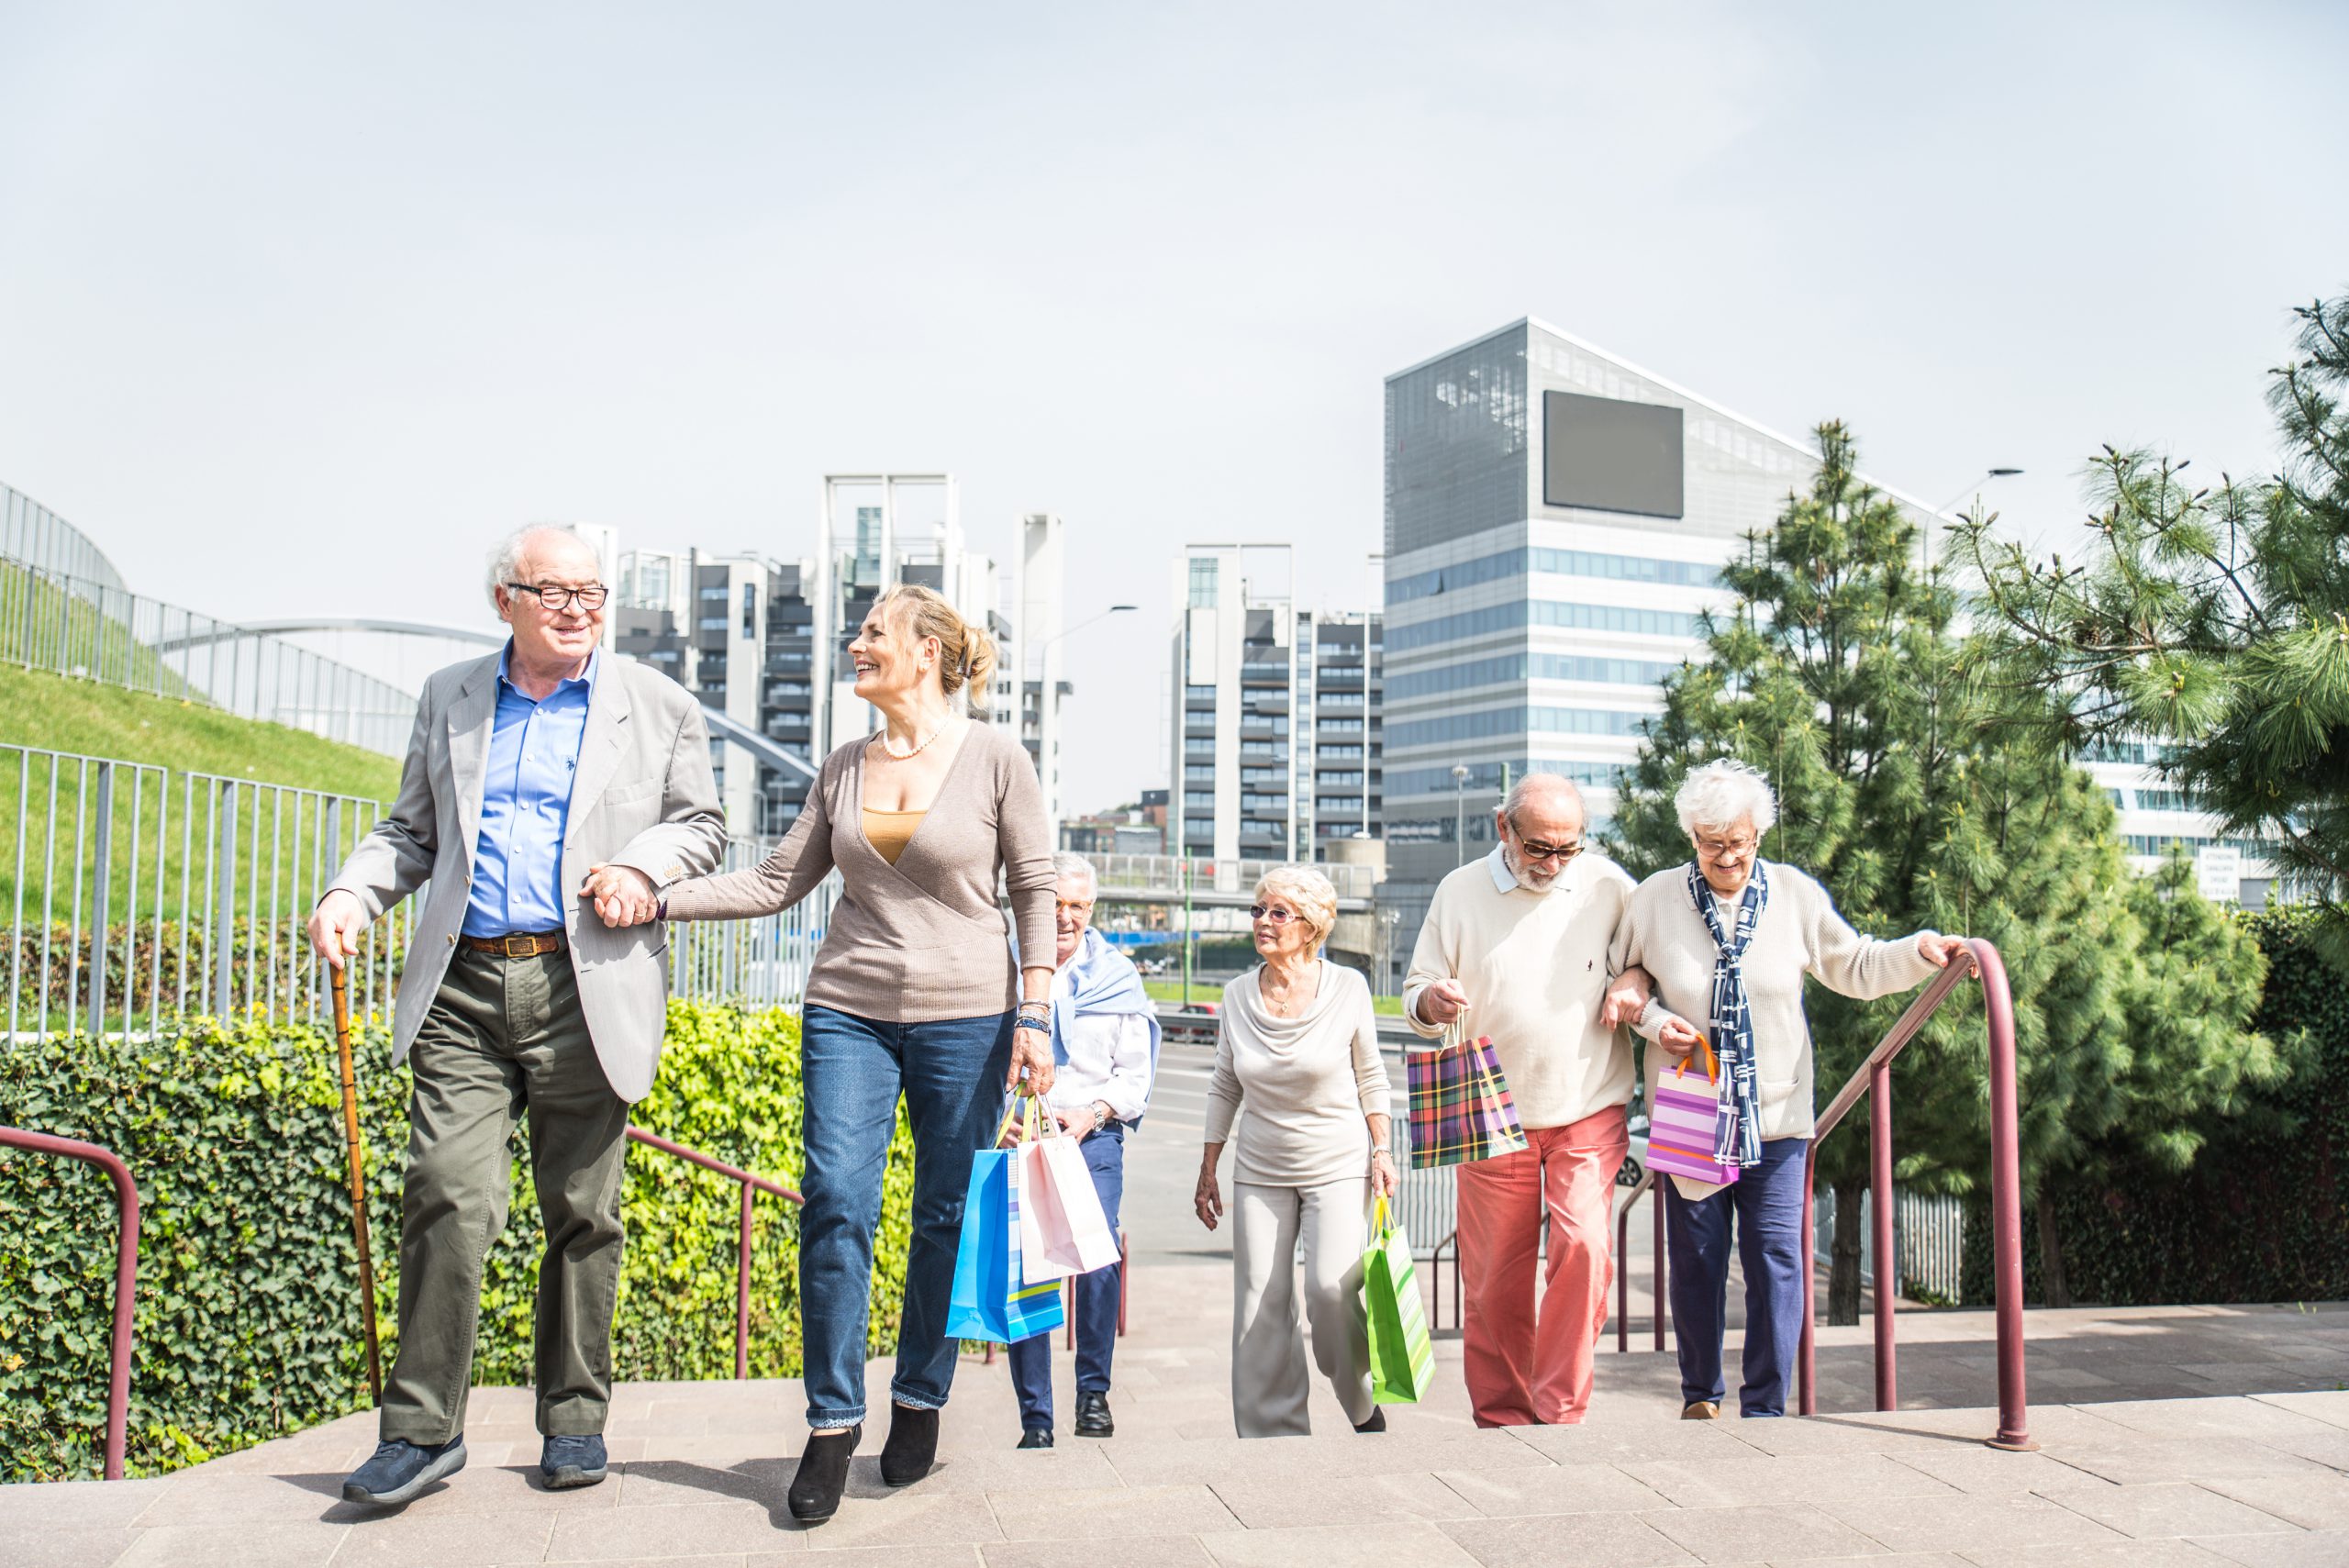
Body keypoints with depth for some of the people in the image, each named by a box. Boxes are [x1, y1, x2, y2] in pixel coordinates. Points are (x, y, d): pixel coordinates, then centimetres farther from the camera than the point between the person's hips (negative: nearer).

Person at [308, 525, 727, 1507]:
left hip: (585, 989, -1)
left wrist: (643, 864, -9)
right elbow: (412, 829, 19)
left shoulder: (659, 706, 9)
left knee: (581, 1214, 5)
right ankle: (423, 1429, 4)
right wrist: (352, 896, 1)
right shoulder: (449, 697, 15)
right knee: (448, 1198, -8)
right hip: (462, 990, 1)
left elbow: (702, 824, 11)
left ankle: (573, 1421, 19)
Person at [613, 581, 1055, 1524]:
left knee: (947, 1217, 4)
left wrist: (1034, 1016, -5)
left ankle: (919, 1402, 22)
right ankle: (832, 1421, 5)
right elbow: (777, 882, 9)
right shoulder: (842, 769, 9)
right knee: (835, 1204, -6)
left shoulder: (995, 757, -3)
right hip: (848, 1013, 3)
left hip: (964, 1017, -3)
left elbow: (1034, 889, -1)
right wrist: (657, 899, -1)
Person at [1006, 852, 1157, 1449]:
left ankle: (1093, 1391, 7)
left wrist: (1091, 1113, -9)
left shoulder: (1117, 976, 11)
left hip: (1094, 1138, 0)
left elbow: (1135, 1074, 9)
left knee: (1099, 1260, -14)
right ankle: (1035, 1417, 4)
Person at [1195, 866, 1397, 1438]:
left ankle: (1364, 1407, 8)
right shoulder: (1238, 995, 1)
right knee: (1260, 1305, -1)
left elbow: (1371, 1078, 5)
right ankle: (1274, 1437, 11)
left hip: (1339, 1163, -3)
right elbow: (1224, 1088, 10)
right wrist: (1208, 1170, 11)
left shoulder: (1347, 988, -7)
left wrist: (1381, 1151, -1)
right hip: (1260, 1170, 3)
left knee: (1331, 1289, -18)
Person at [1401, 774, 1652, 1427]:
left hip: (1588, 1111, 0)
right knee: (1494, 1279, 3)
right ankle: (1501, 1421, 20)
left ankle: (1559, 1414, -4)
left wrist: (1636, 980, -7)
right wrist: (1432, 1002, -17)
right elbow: (1417, 991, 7)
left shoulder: (1608, 884, 2)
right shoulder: (1459, 893, 2)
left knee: (1585, 1247, -18)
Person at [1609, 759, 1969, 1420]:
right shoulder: (1655, 898, -2)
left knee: (1776, 1257, -3)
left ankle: (1766, 1405, 8)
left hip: (1775, 1114, 0)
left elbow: (1856, 968, 8)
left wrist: (1918, 951, -7)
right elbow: (1619, 979, 10)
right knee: (1695, 1257, 6)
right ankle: (1700, 1394, 24)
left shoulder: (1796, 894, 0)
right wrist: (1654, 1020, -8)